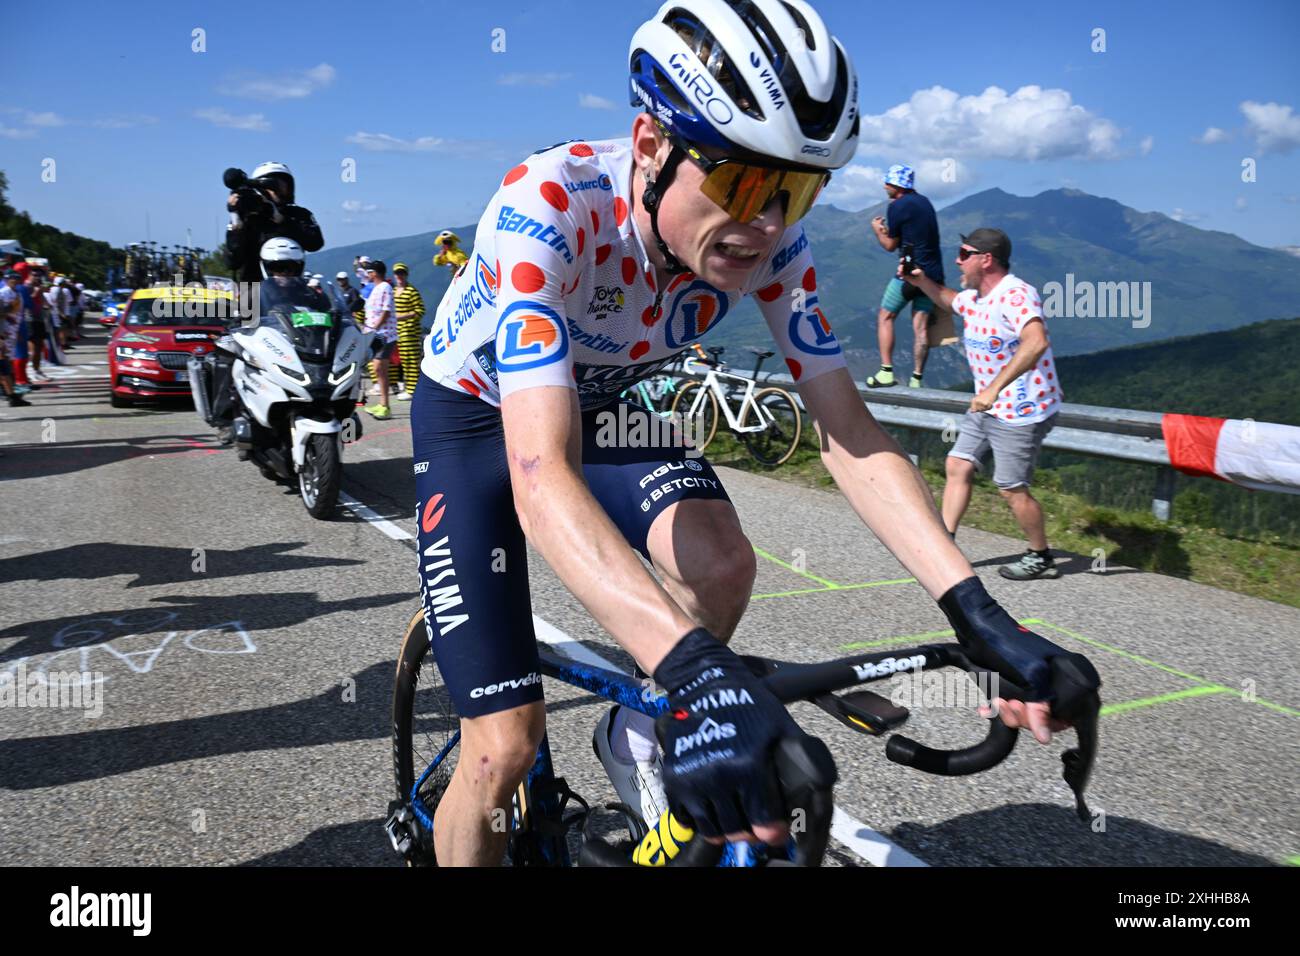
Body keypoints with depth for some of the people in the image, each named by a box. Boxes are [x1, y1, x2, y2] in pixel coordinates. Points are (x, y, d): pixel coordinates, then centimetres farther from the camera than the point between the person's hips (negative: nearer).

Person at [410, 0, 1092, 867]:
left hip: (604, 404, 4)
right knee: (507, 747, -11)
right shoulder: (547, 208, -37)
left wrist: (976, 610, -35)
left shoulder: (770, 236, -21)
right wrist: (700, 671, -60)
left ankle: (639, 739, 4)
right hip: (479, 418, -3)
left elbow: (849, 434, -22)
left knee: (722, 564, -27)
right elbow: (542, 475, -48)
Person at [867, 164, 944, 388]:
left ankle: (886, 372, 1)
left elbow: (890, 245, -2)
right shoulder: (924, 202, 16)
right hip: (933, 274, 7)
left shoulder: (897, 206, -9)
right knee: (920, 325, 6)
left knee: (885, 317, 7)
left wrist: (877, 229, 15)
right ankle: (916, 379, 5)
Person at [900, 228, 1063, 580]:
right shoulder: (974, 296, 6)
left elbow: (1036, 342, -41)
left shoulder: (1015, 295, -24)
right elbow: (952, 301, 32)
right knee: (958, 466, 9)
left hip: (1022, 411, -10)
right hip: (988, 406, 10)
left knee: (1011, 489, -2)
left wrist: (994, 388, -45)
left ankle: (1041, 558, 18)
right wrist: (921, 282, 14)